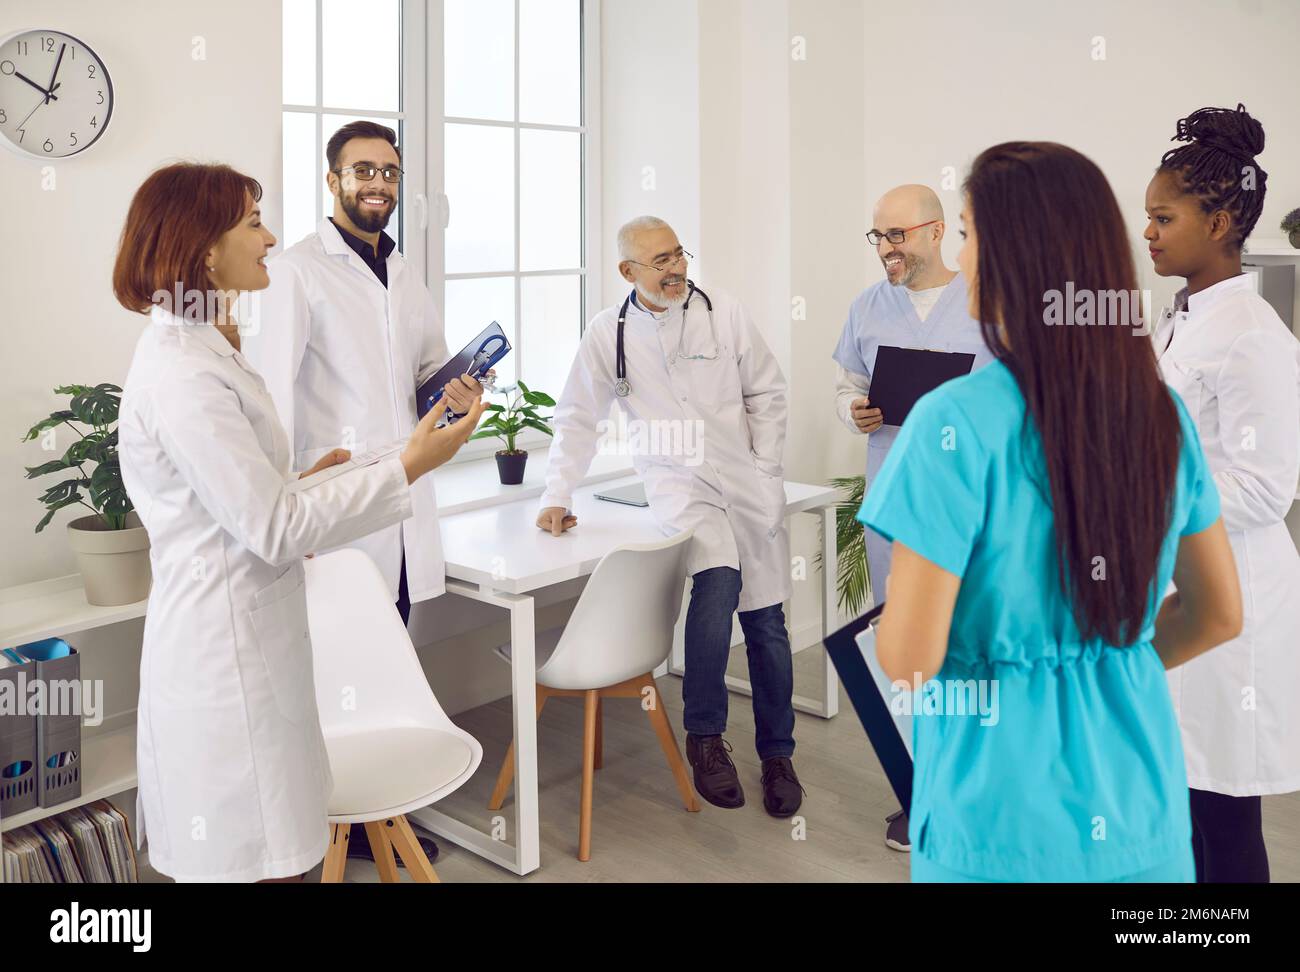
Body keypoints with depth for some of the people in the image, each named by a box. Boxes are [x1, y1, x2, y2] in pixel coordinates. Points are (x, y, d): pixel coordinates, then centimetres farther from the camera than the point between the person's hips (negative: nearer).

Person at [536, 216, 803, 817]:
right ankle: (705, 738, -11)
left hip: (747, 479, 2)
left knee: (765, 620, 3)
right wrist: (557, 495, -2)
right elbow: (577, 418, 6)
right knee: (718, 581, -29)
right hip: (676, 481, -1)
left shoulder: (725, 313, 1)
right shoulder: (608, 332, 1)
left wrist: (765, 469, 1)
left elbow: (767, 394, 8)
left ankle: (777, 756, 23)